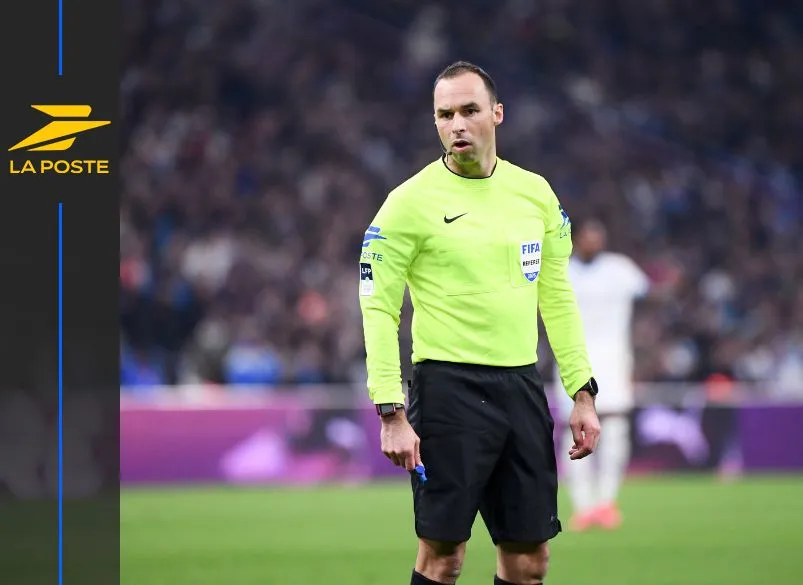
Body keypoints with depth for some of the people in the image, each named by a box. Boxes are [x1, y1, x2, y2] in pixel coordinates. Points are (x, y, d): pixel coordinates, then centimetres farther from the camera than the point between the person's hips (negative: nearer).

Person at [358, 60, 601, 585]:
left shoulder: (536, 193, 8)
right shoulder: (412, 202, -6)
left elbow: (558, 299, 15)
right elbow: (378, 308, -7)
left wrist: (583, 393, 10)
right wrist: (392, 413, -14)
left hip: (522, 385, 5)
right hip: (450, 388, -5)